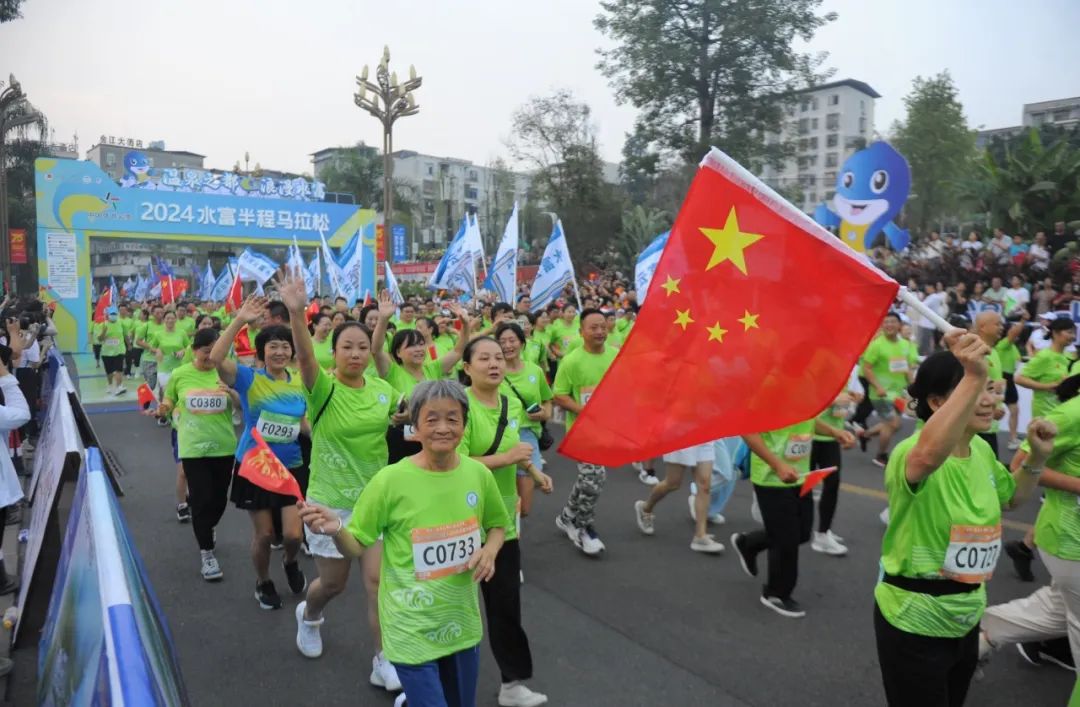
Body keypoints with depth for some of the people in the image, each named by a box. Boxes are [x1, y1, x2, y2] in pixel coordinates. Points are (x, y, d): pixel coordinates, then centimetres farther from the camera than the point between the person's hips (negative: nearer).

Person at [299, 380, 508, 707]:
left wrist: (489, 551, -9)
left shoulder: (478, 474, -7)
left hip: (463, 621, 4)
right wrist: (336, 530, -29)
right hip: (412, 627, -4)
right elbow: (357, 547, -8)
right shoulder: (391, 480, -17)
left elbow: (497, 524, 10)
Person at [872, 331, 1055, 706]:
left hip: (966, 616, 8)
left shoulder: (981, 450, 1)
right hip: (915, 621, -8)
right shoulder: (911, 452, -26)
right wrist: (972, 378, -54)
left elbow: (1012, 497, 21)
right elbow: (930, 455, -53)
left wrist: (1037, 457, 4)